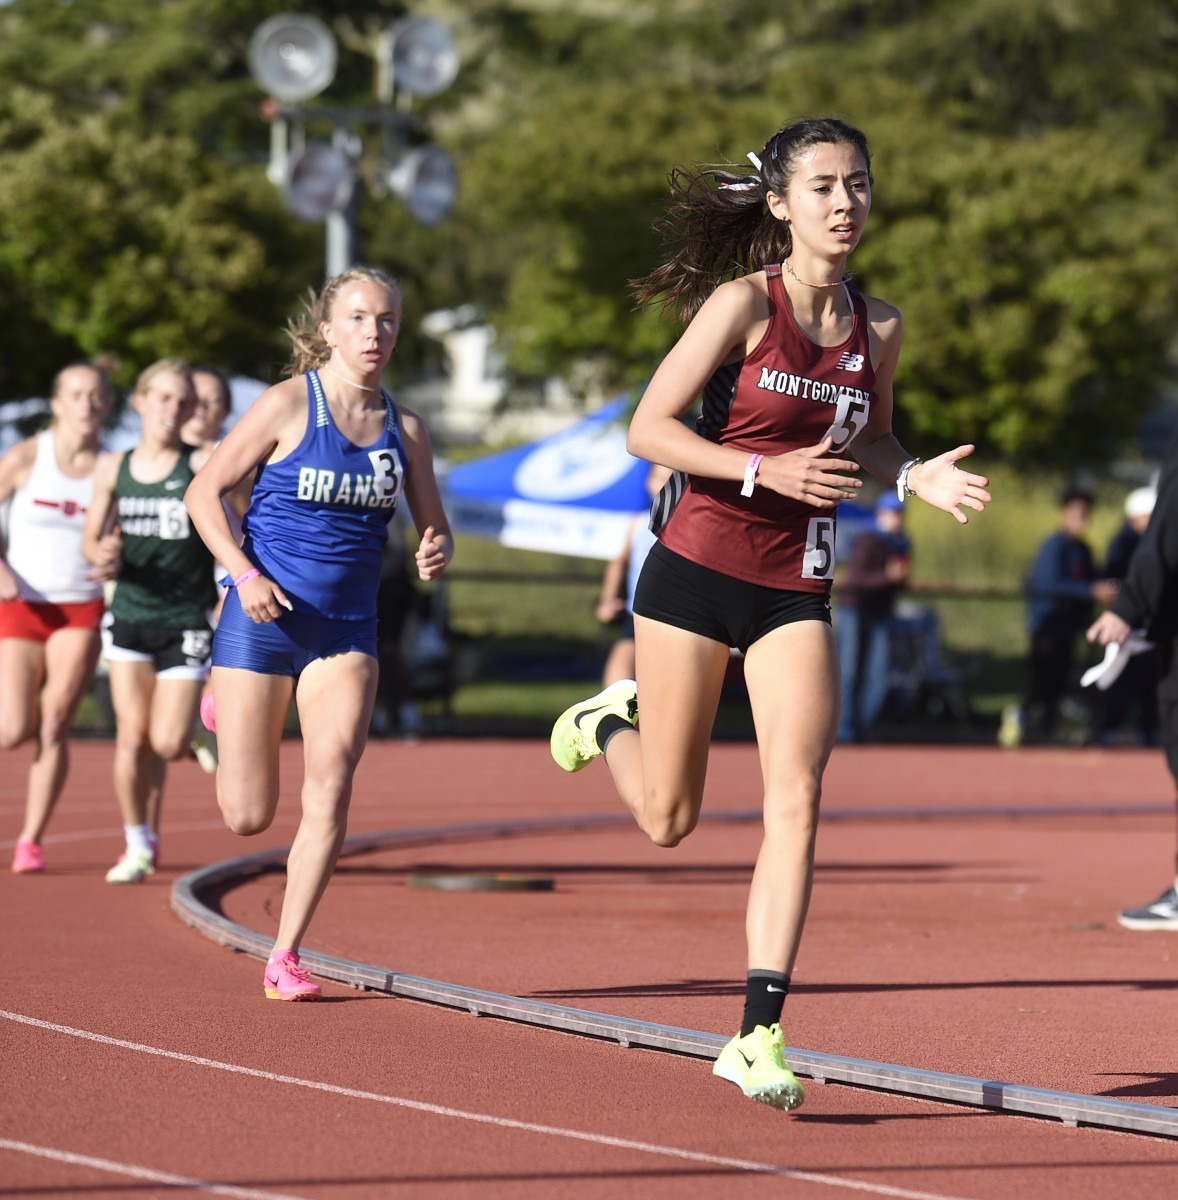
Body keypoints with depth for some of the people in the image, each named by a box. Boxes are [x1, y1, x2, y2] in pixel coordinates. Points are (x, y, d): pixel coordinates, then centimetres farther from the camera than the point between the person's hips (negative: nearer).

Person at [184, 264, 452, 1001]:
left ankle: (286, 957, -2)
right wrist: (245, 575, -15)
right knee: (248, 816, 1)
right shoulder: (287, 405, -7)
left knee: (331, 788, -14)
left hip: (348, 629, 3)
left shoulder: (404, 429, 5)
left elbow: (434, 527, 13)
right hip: (264, 618, -3)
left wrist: (436, 554, -11)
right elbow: (205, 491, -3)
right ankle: (224, 704, 37)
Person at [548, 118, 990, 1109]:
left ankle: (759, 1035, -9)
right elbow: (647, 431, -12)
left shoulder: (880, 327, 4)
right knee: (668, 821, 7)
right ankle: (611, 723, 42)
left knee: (797, 799, -12)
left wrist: (917, 476, -1)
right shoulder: (745, 303, -11)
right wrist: (767, 471, -22)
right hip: (698, 569, -3)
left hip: (798, 589, 4)